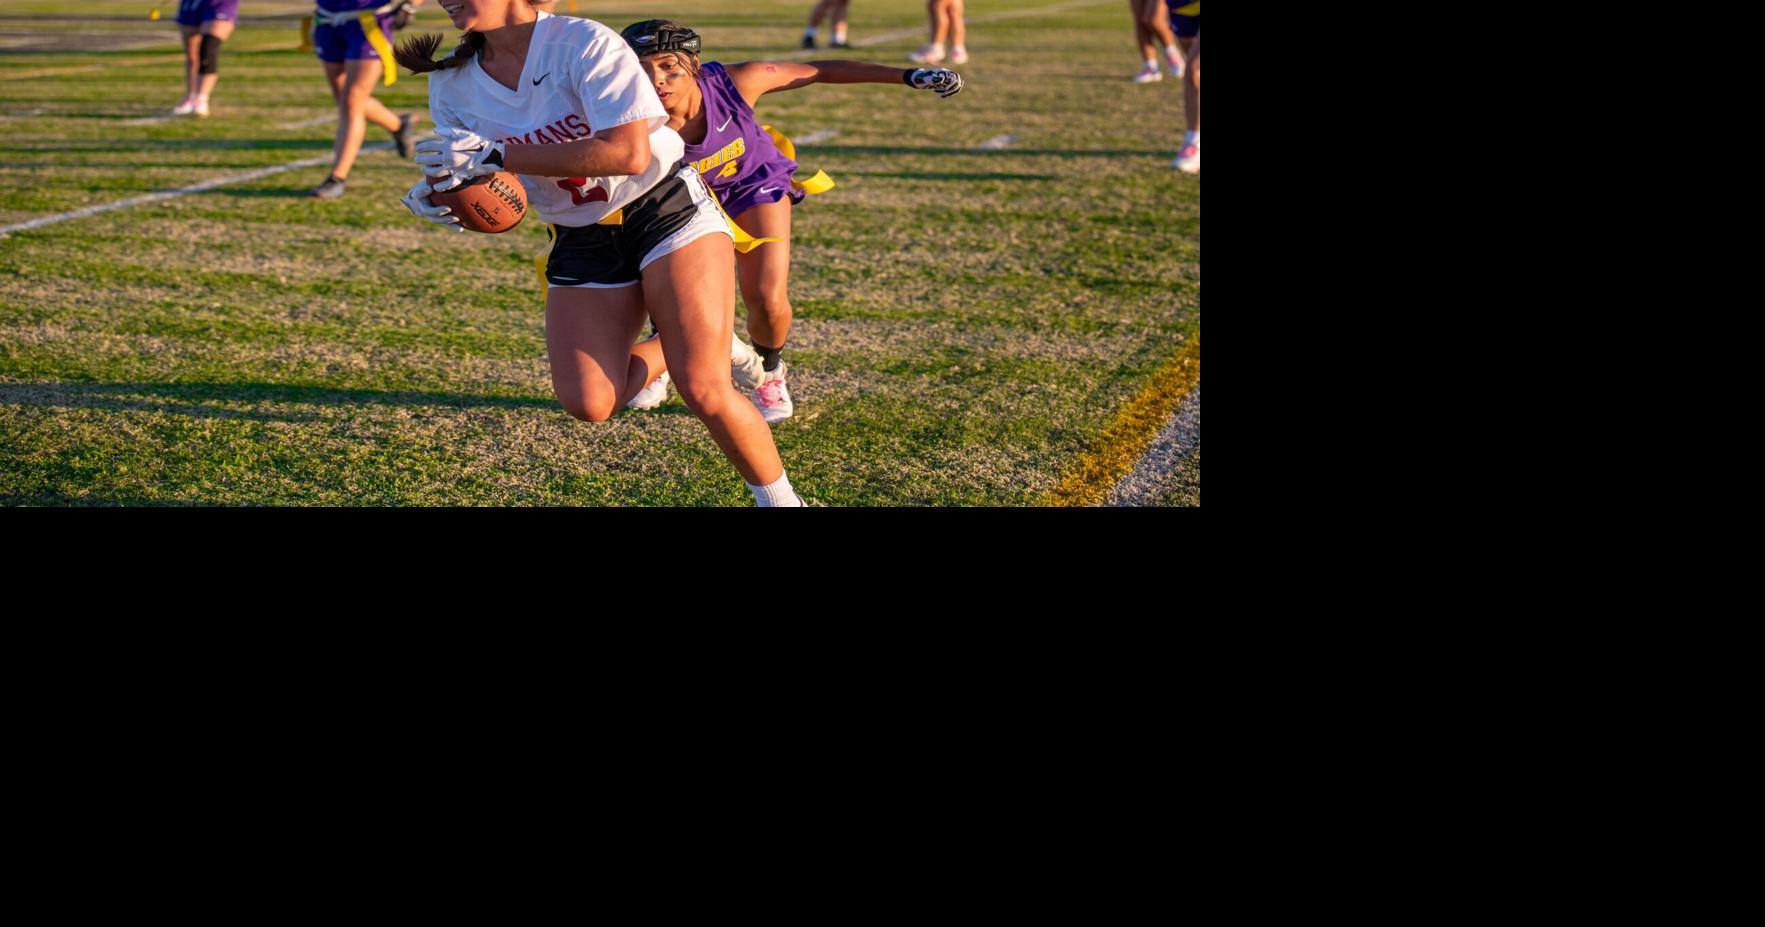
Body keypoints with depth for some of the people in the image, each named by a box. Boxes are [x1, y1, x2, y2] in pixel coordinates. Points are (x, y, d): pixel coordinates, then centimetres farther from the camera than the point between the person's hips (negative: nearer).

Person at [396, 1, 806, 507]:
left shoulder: (584, 43, -21)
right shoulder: (452, 83, -2)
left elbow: (630, 152, -32)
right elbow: (473, 177, 9)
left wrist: (496, 156, -33)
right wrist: (436, 193, -17)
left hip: (669, 214, -5)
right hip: (581, 246, 5)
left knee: (703, 389, -13)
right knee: (588, 403, -9)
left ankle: (779, 497, 8)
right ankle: (666, 350, 22)